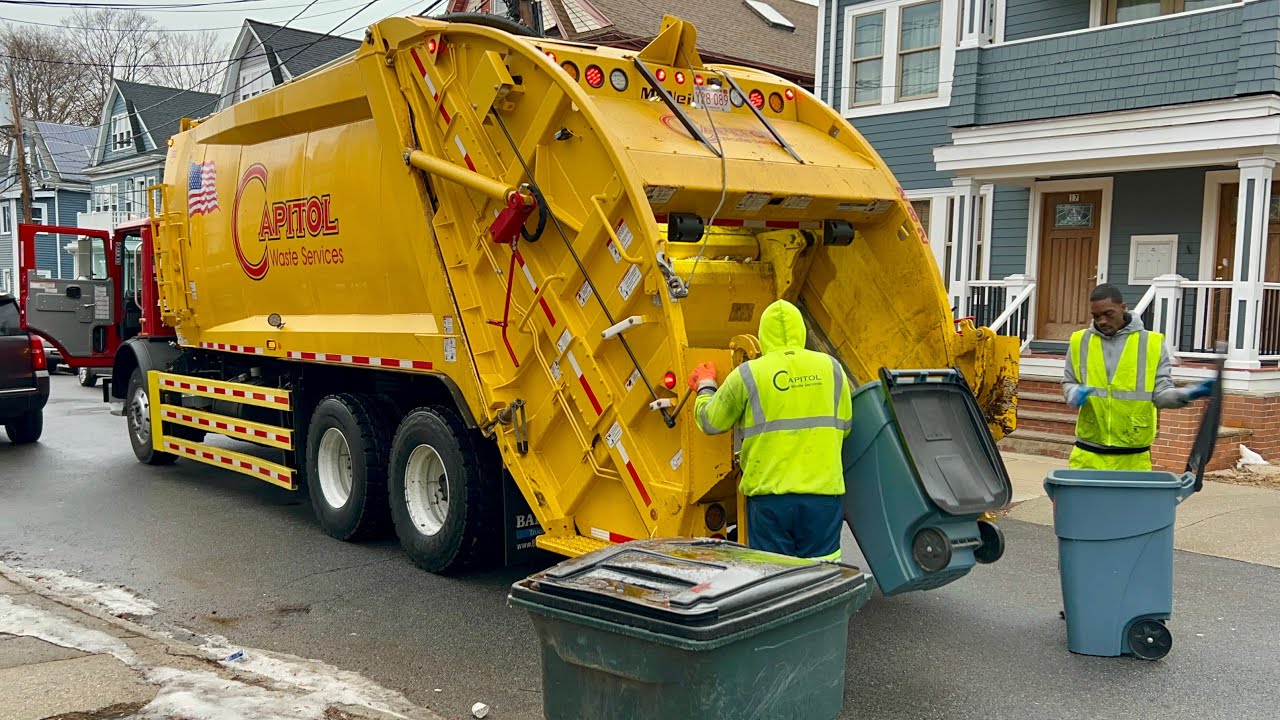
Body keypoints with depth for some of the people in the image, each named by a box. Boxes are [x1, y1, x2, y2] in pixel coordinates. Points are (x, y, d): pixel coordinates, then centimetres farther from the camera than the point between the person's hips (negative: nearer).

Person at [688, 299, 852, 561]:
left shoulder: (747, 375, -2)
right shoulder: (831, 367, 6)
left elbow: (710, 422, 9)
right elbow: (844, 426, 16)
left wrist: (704, 387, 28)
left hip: (769, 493, -2)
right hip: (823, 492, 2)